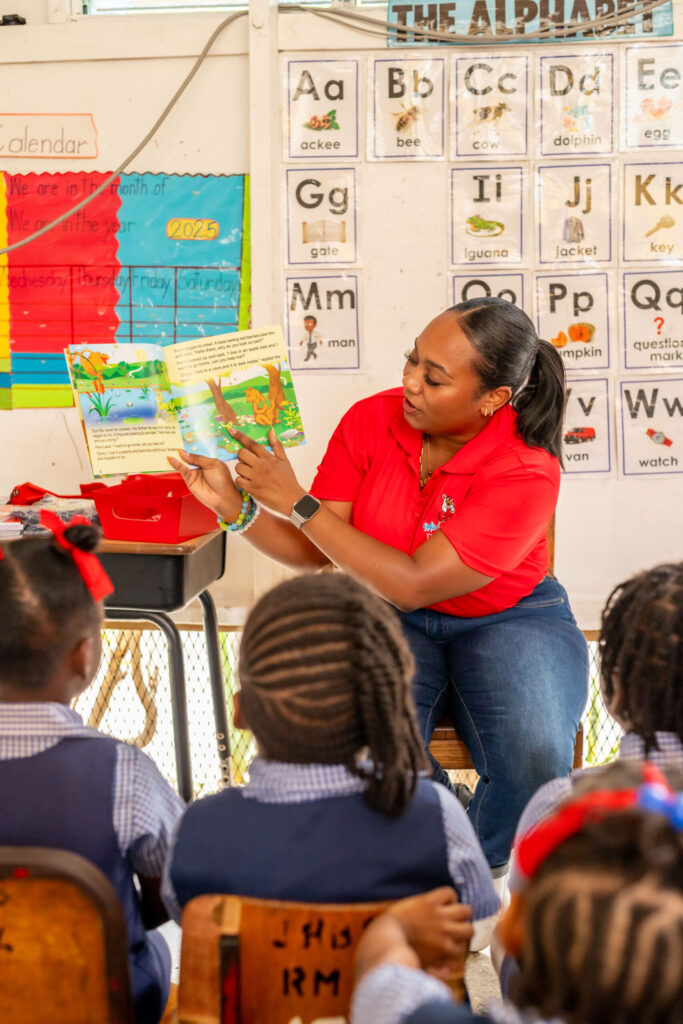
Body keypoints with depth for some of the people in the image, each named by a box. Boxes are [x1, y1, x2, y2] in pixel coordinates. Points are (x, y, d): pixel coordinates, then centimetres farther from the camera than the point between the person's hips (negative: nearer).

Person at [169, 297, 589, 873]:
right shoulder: (371, 421, -10)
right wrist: (234, 506, -22)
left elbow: (411, 584, -26)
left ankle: (485, 868, 8)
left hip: (507, 620, -2)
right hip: (393, 620, 3)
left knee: (536, 757, -30)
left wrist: (296, 502, -26)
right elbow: (314, 553, -5)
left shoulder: (527, 472, -23)